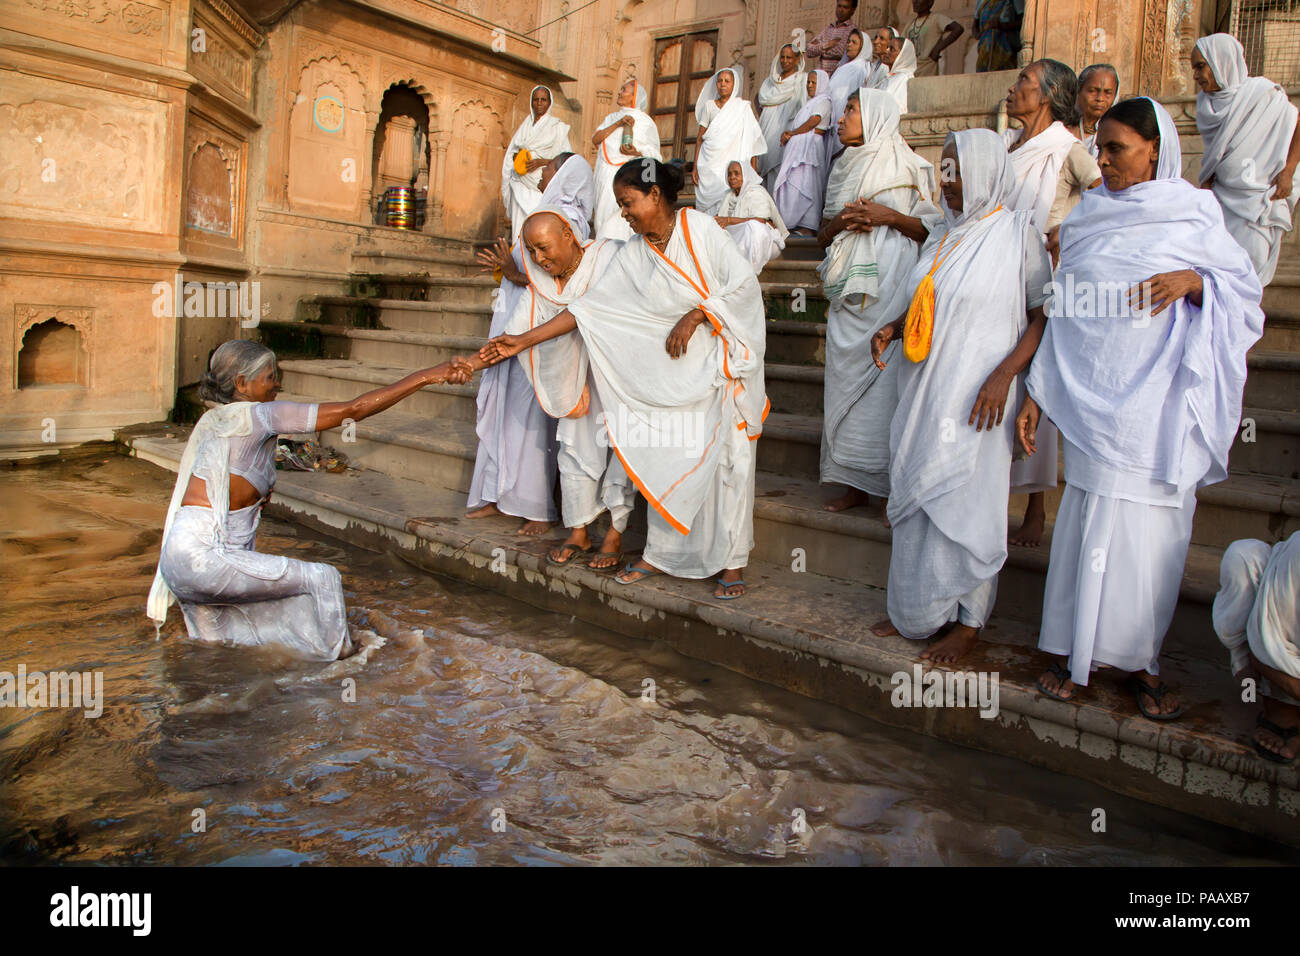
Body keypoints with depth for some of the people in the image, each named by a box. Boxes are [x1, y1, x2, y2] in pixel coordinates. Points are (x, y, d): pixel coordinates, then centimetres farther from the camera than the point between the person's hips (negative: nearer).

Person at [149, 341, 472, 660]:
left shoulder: (212, 419, 14)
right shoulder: (255, 416, -13)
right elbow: (352, 410, -17)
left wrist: (256, 496, 6)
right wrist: (425, 376, -15)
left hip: (179, 558, 10)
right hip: (204, 556, -10)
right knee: (322, 579, -3)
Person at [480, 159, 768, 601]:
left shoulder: (700, 228, -7)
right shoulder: (632, 254, 5)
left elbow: (744, 282, -10)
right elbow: (590, 306, 1)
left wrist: (694, 316, -17)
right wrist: (525, 339, -3)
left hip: (721, 362, -4)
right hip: (672, 374, 4)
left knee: (727, 458, -3)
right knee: (666, 457, 2)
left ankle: (733, 563, 7)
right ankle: (659, 554, 16)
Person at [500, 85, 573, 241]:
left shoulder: (557, 126, 5)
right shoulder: (525, 125, 17)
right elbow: (511, 151, 22)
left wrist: (542, 161, -14)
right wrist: (516, 156, -2)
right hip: (521, 183, 4)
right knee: (520, 225, -5)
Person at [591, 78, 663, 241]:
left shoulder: (644, 121, 4)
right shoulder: (612, 117, 18)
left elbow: (653, 155, 0)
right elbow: (595, 139, 2)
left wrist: (636, 153, -21)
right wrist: (618, 124, -10)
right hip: (605, 177, 5)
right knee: (604, 220, 2)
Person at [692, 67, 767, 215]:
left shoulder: (742, 106, 6)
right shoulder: (709, 105, 11)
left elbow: (751, 139, 2)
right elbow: (700, 138, 11)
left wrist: (753, 170, -5)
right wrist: (695, 167, 4)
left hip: (731, 163, -2)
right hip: (709, 165, 2)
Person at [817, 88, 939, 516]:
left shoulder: (908, 167, 3)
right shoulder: (845, 167, 21)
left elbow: (935, 229, -1)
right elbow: (824, 235, 21)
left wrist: (890, 217, -13)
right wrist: (840, 222, -1)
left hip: (889, 286, -6)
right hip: (847, 289, 6)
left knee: (885, 380, -11)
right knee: (846, 378, 2)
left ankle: (896, 483, -6)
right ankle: (856, 484, 8)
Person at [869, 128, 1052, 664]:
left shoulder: (1017, 233, -7)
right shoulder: (943, 235, 14)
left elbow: (1043, 315, -8)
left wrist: (1004, 374, -20)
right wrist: (893, 329, 3)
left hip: (976, 397, -7)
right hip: (925, 390, 7)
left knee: (966, 502, -1)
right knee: (917, 497, 11)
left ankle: (969, 622, 14)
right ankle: (917, 612, 25)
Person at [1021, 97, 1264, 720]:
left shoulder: (1194, 216, 3)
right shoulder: (1087, 219, 10)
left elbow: (1246, 291, 4)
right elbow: (1063, 312, 11)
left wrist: (1193, 281, -16)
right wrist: (1036, 393, 8)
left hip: (1159, 408, -1)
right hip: (1092, 401, 2)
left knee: (1151, 529, 3)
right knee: (1091, 523, 3)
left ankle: (1139, 658, 17)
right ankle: (1076, 650, 15)